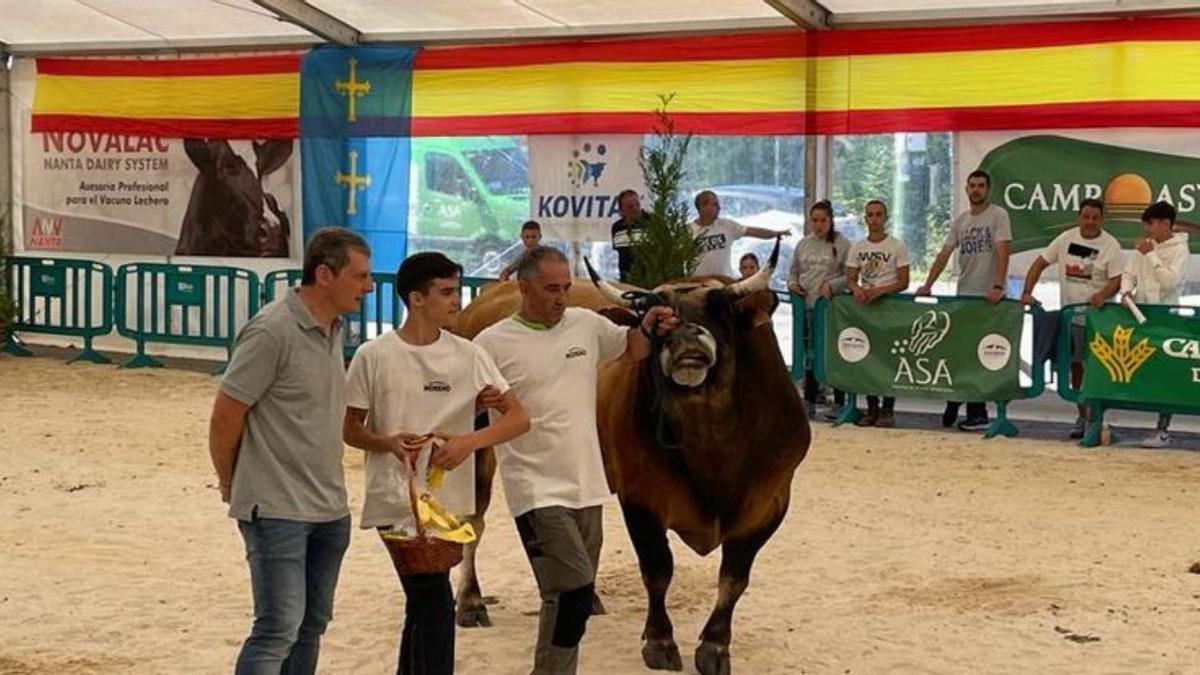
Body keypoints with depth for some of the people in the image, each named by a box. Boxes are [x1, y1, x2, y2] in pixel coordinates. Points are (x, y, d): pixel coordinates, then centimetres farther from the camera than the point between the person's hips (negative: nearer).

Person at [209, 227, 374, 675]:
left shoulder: (333, 330, 10)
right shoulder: (273, 331, -17)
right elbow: (225, 416, -14)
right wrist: (230, 484, -2)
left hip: (329, 509, 8)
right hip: (278, 509, -8)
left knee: (311, 626, 13)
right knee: (279, 628, -10)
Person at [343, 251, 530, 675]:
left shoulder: (468, 355, 1)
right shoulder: (374, 356, -5)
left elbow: (518, 418, 0)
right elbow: (350, 429, 3)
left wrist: (470, 441, -18)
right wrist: (388, 442, -18)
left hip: (448, 501, 4)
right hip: (396, 500, -4)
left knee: (423, 605, 14)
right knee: (435, 604, -10)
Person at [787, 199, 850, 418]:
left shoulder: (841, 244, -1)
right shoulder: (803, 244, 12)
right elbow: (793, 271, 18)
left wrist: (832, 285, -18)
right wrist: (792, 283, -2)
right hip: (806, 305, 4)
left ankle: (838, 403, 4)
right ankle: (809, 400, 17)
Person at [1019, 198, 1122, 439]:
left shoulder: (1110, 245, -6)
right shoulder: (1067, 239, 3)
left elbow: (1117, 280, -10)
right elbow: (1040, 263, 6)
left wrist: (1102, 295, -30)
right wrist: (1027, 292, -6)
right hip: (1070, 314, 4)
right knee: (1075, 367, 9)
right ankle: (1082, 415, 20)